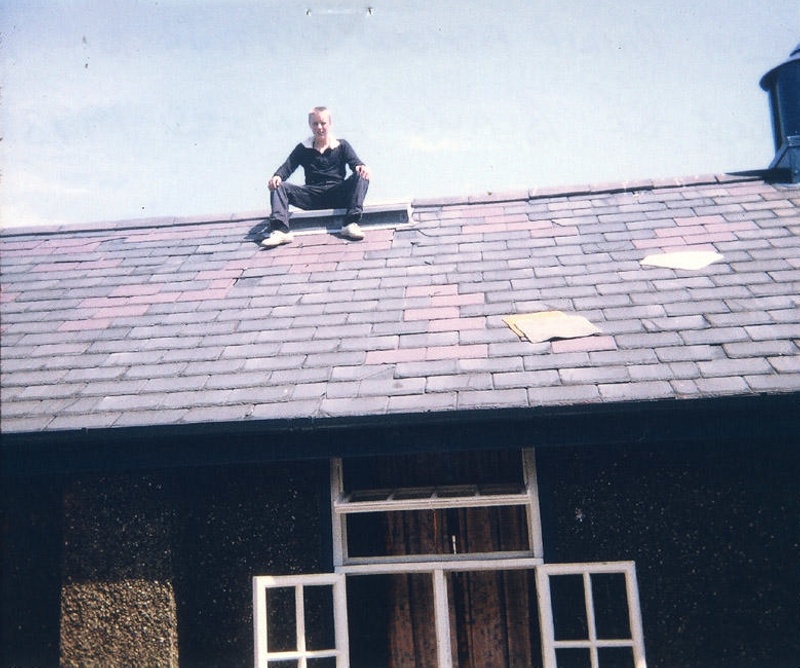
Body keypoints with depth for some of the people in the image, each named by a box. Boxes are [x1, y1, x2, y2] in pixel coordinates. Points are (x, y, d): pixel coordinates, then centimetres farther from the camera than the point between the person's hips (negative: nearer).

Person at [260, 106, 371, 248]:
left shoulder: (342, 146, 14)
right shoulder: (303, 148, 16)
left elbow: (355, 163, 0)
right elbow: (288, 166, 6)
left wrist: (361, 167, -27)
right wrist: (277, 176, -19)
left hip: (337, 193, -1)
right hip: (312, 196, 1)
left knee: (361, 177, -26)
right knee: (278, 186, -18)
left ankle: (351, 224, -39)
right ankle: (281, 231, -39)